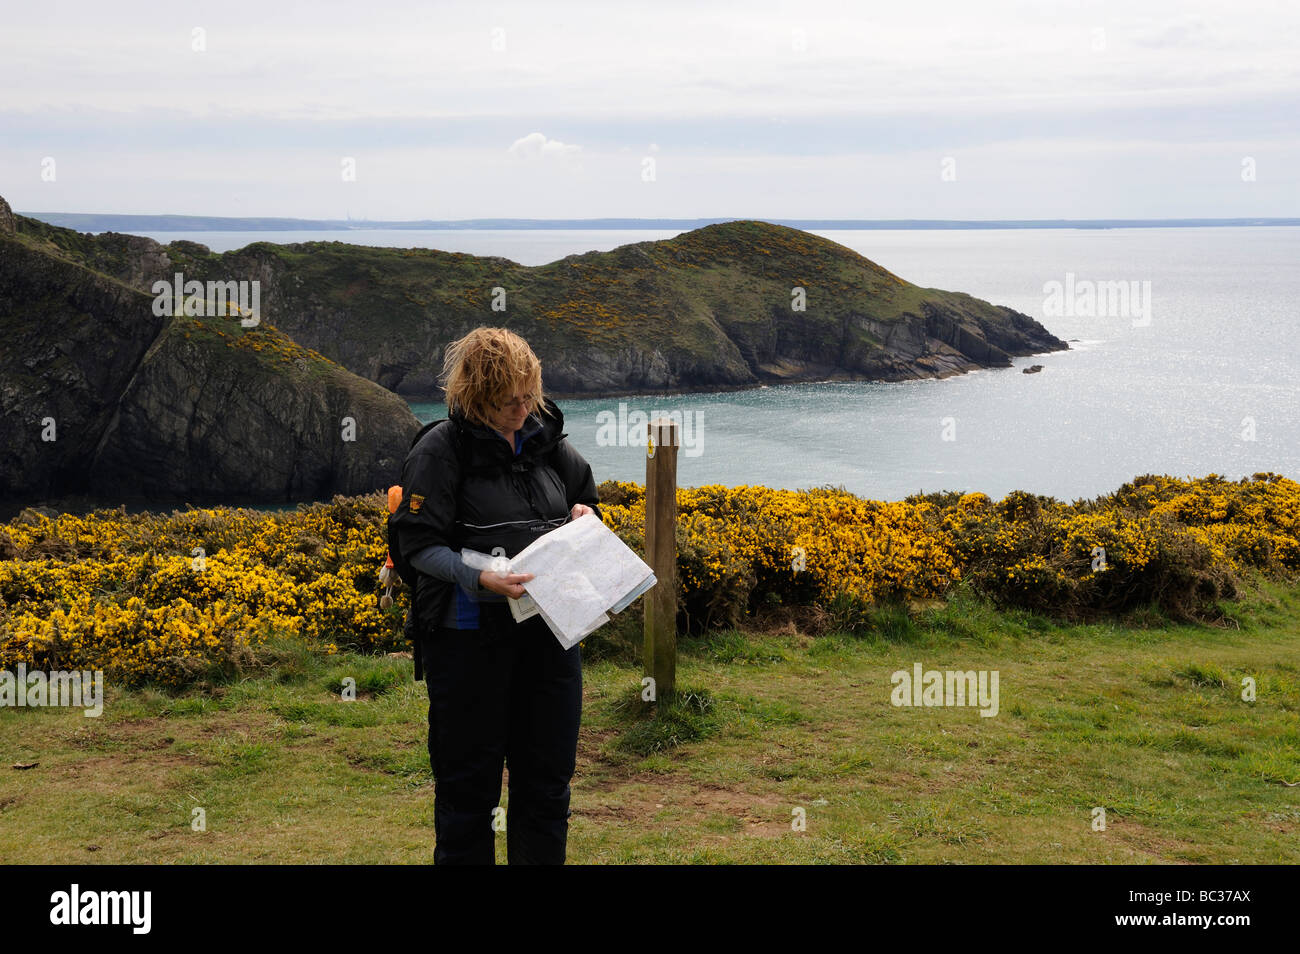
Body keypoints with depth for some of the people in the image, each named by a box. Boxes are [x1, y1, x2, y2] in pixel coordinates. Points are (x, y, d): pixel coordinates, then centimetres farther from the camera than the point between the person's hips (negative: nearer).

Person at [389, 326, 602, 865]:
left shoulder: (548, 440, 7)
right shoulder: (441, 450, -10)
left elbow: (584, 499, 23)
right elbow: (419, 543, -13)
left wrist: (584, 518, 0)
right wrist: (479, 579, -27)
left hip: (547, 628, 5)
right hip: (470, 634, -5)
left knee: (548, 774, 13)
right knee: (468, 780, 6)